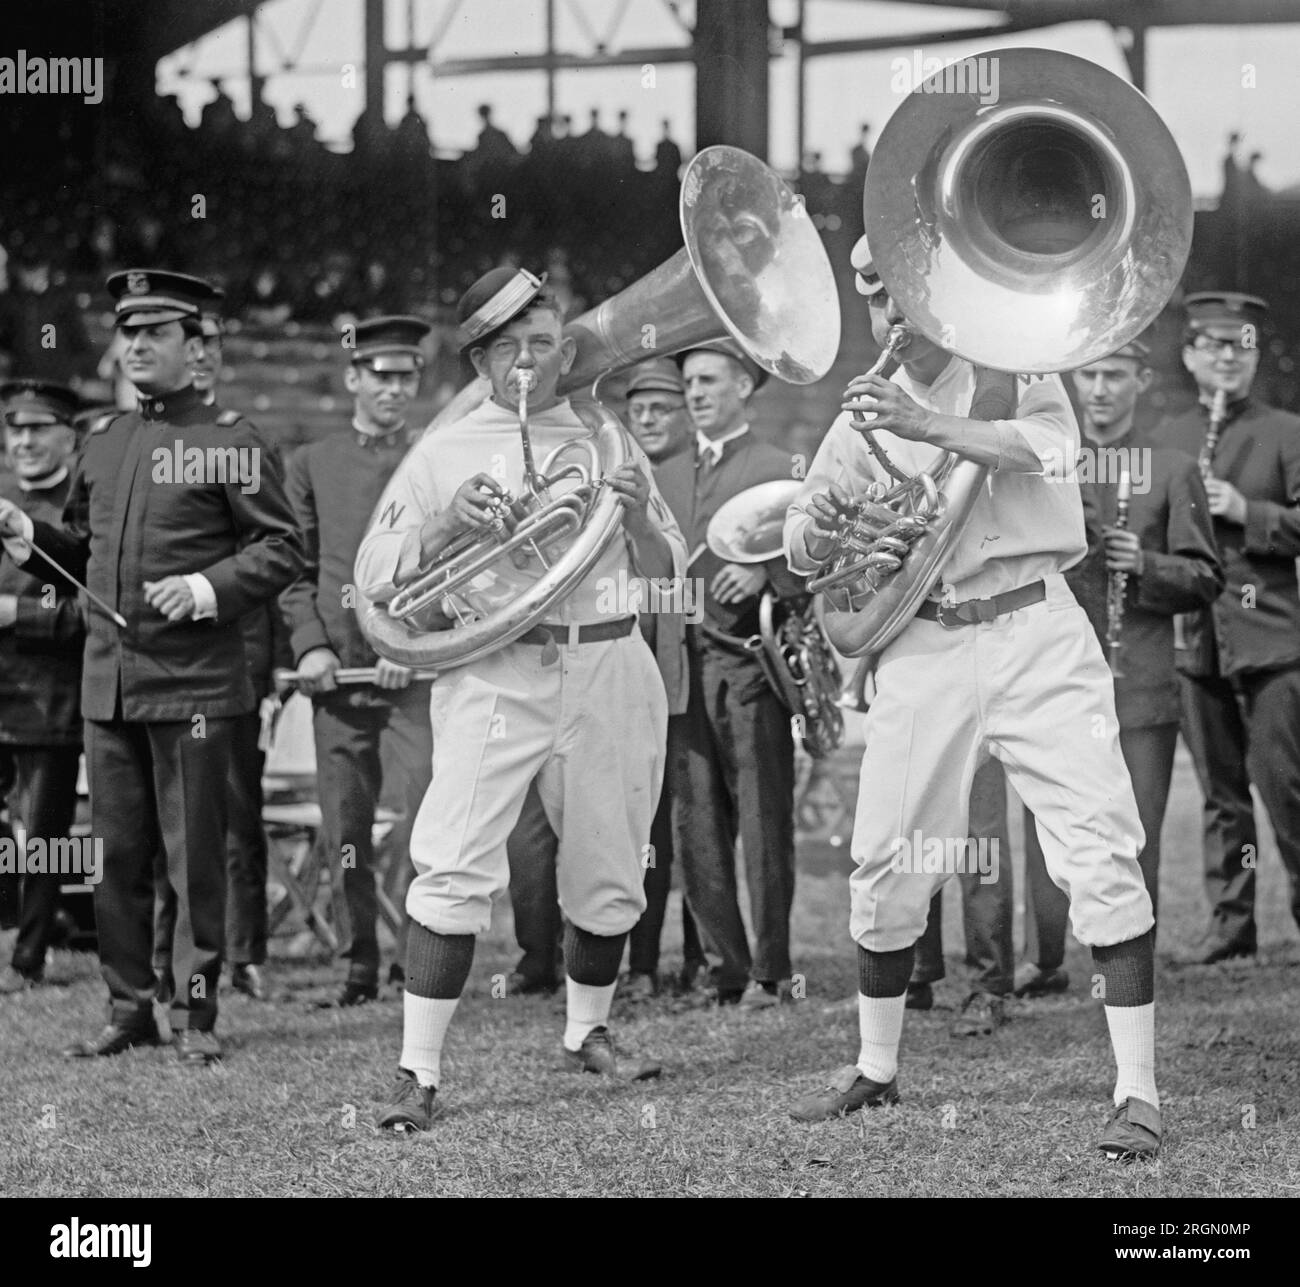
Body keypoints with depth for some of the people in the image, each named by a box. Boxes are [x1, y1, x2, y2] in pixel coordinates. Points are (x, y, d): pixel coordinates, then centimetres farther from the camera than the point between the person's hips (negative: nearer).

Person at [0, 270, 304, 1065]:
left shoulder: (231, 443, -3)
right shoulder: (103, 446, 14)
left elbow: (282, 550, -7)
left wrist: (206, 589, -19)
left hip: (193, 683, -6)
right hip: (108, 682, 6)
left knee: (195, 856, 0)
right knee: (116, 856, 8)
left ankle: (197, 1014, 8)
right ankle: (130, 1010, 16)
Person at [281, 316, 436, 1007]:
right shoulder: (311, 464, 12)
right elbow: (293, 567, 10)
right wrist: (310, 645, -5)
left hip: (418, 670, -2)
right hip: (337, 669, 2)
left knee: (432, 814, -13)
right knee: (343, 829, 3)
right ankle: (359, 967, 12)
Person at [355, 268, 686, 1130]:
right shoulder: (445, 453, 7)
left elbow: (668, 577, 15)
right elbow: (374, 579, 2)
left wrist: (638, 516, -5)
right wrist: (447, 523, -13)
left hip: (609, 670, 3)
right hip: (494, 675, -3)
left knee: (608, 873, 10)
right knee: (456, 871, -15)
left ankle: (589, 1032, 34)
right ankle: (419, 1075, -14)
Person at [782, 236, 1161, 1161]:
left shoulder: (1011, 371, 5)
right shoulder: (868, 413, 13)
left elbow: (1051, 444, -17)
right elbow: (803, 554, 12)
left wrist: (930, 427, -29)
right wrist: (813, 526, -13)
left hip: (1035, 633, -4)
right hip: (925, 649, 4)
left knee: (1100, 858, -12)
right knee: (887, 867, 7)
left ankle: (1139, 1093, -12)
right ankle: (877, 1069, 25)